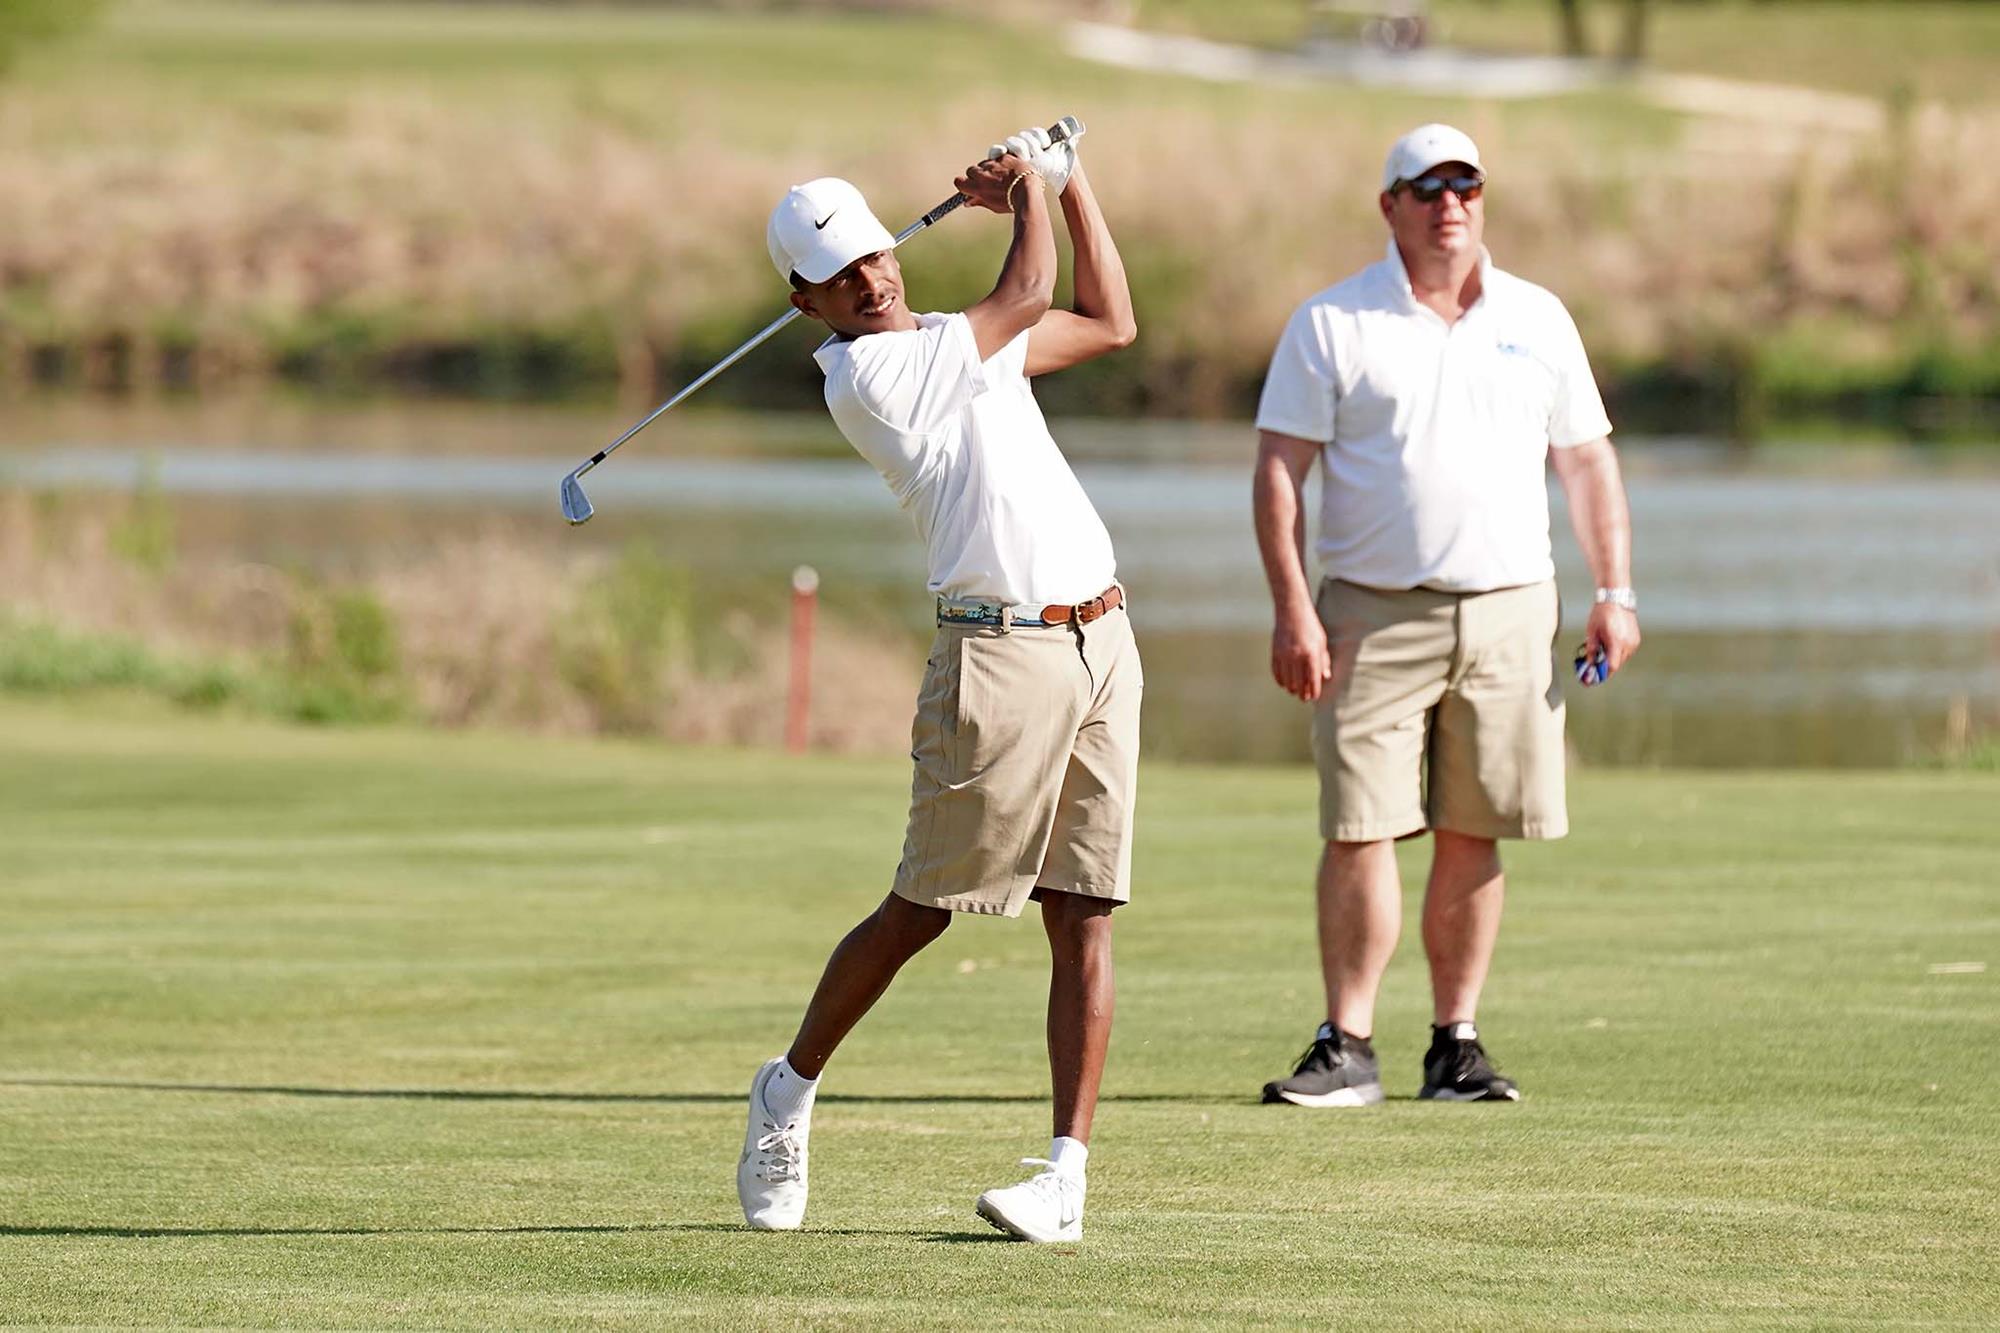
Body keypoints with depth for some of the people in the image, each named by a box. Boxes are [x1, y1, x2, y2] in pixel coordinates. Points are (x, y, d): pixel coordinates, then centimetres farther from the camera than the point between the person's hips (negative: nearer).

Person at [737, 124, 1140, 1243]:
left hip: (1102, 643, 7)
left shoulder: (958, 345, 19)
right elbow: (1030, 293, -6)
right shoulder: (863, 374, -7)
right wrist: (1027, 192, 12)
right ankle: (792, 1090, 22)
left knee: (1083, 919, 0)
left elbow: (1111, 322, 28)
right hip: (1003, 654, -7)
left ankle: (1069, 1175, -2)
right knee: (921, 910, 0)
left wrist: (1071, 185, 23)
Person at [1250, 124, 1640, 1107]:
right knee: (1360, 832, -8)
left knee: (1473, 838, 3)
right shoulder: (1332, 323, 2)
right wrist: (1291, 608, -10)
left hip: (1508, 612, 3)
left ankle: (1456, 1044, 9)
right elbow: (1279, 469, -1)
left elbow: (1587, 462, 16)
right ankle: (1347, 1050, -5)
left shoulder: (1537, 321, 11)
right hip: (1373, 614, -2)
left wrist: (1614, 593, 7)